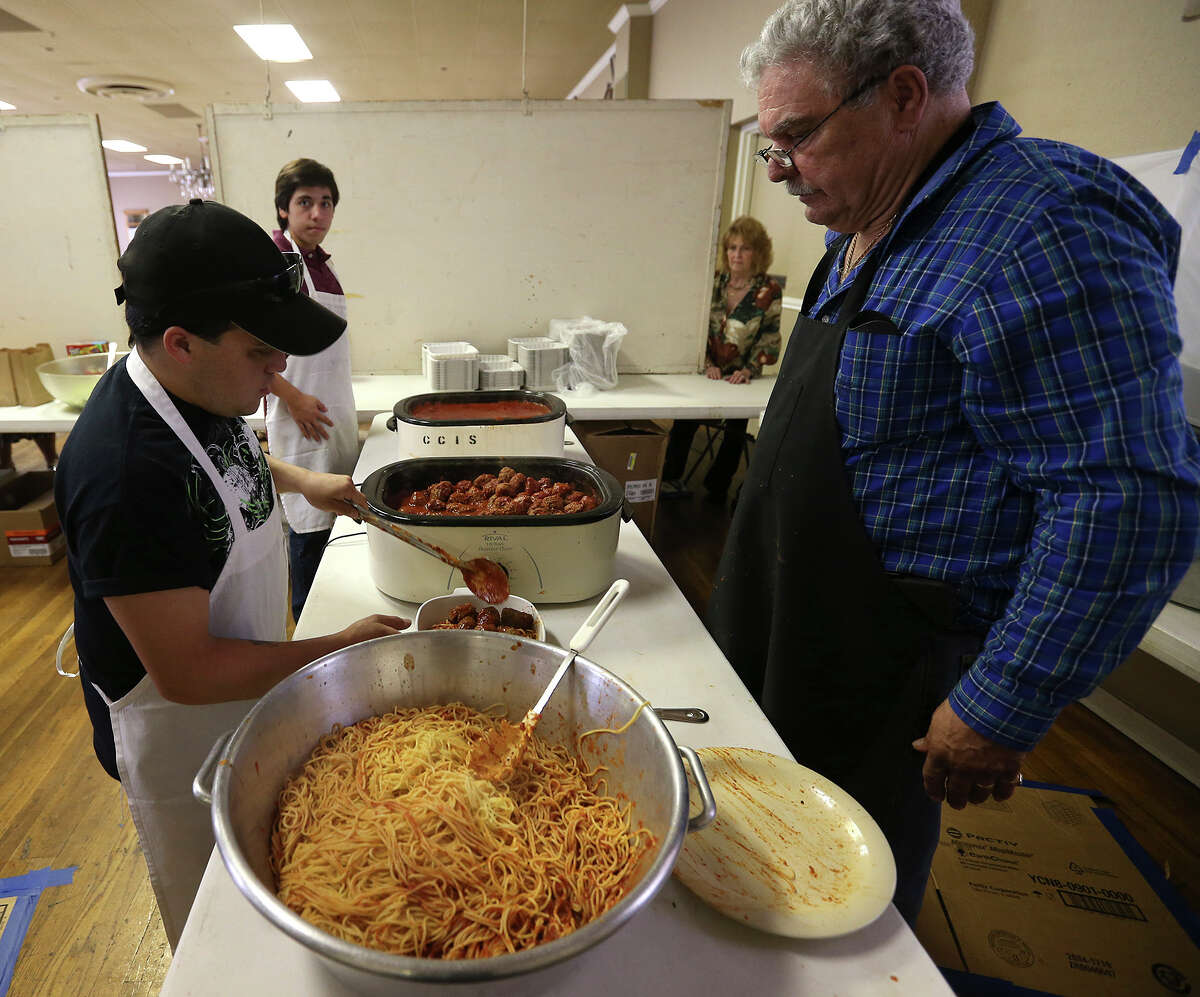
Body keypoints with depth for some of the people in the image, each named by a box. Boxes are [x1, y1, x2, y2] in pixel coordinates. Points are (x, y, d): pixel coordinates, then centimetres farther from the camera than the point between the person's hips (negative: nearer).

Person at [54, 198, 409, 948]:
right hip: (181, 738, -8)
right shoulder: (126, 474, -36)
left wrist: (299, 481, 1)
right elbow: (186, 672, -30)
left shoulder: (199, 389, -9)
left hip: (248, 690, 8)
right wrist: (341, 651, -24)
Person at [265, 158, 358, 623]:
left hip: (337, 411, 8)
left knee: (338, 517, 14)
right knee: (312, 525, -2)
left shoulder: (321, 261, 14)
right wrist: (293, 397, -18)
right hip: (303, 412, -8)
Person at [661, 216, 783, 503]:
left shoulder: (769, 291, -6)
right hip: (708, 372, 2)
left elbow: (769, 339, -4)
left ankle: (717, 486, 16)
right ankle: (671, 477, 6)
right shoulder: (714, 282, 2)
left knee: (736, 430, -3)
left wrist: (749, 369, -17)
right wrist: (708, 364, -9)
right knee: (685, 421, -11)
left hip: (740, 378, -1)